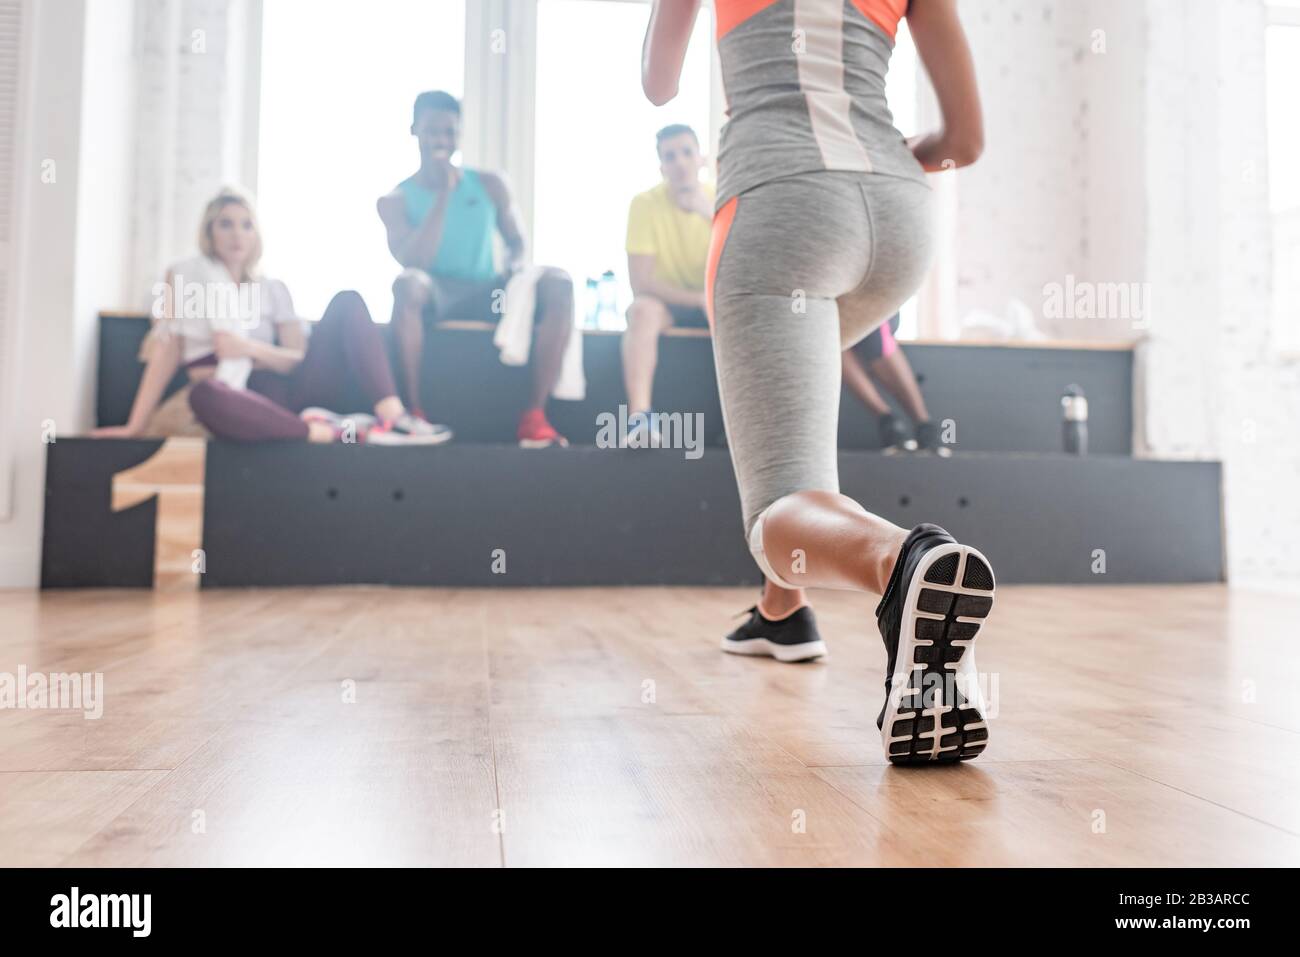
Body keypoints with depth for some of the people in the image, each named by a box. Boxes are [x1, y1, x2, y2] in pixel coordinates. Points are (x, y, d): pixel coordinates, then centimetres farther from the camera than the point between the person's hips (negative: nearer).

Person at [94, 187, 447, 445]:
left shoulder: (273, 288, 19)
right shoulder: (185, 276, 13)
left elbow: (301, 360, 8)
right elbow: (167, 350, 3)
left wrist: (250, 348, -10)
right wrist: (135, 426, -5)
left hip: (280, 393, 4)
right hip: (237, 400, -4)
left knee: (348, 302, -10)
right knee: (203, 395, -41)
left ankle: (390, 415, -32)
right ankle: (338, 433, -41)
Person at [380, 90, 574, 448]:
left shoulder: (488, 185, 13)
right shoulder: (396, 200, 5)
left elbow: (517, 243, 15)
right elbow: (413, 263, -11)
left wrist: (514, 266, -11)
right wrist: (443, 194, -11)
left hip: (487, 295, 3)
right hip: (435, 297, -2)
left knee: (557, 281, -26)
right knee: (408, 282, -38)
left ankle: (534, 414, -28)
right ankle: (414, 410, -30)